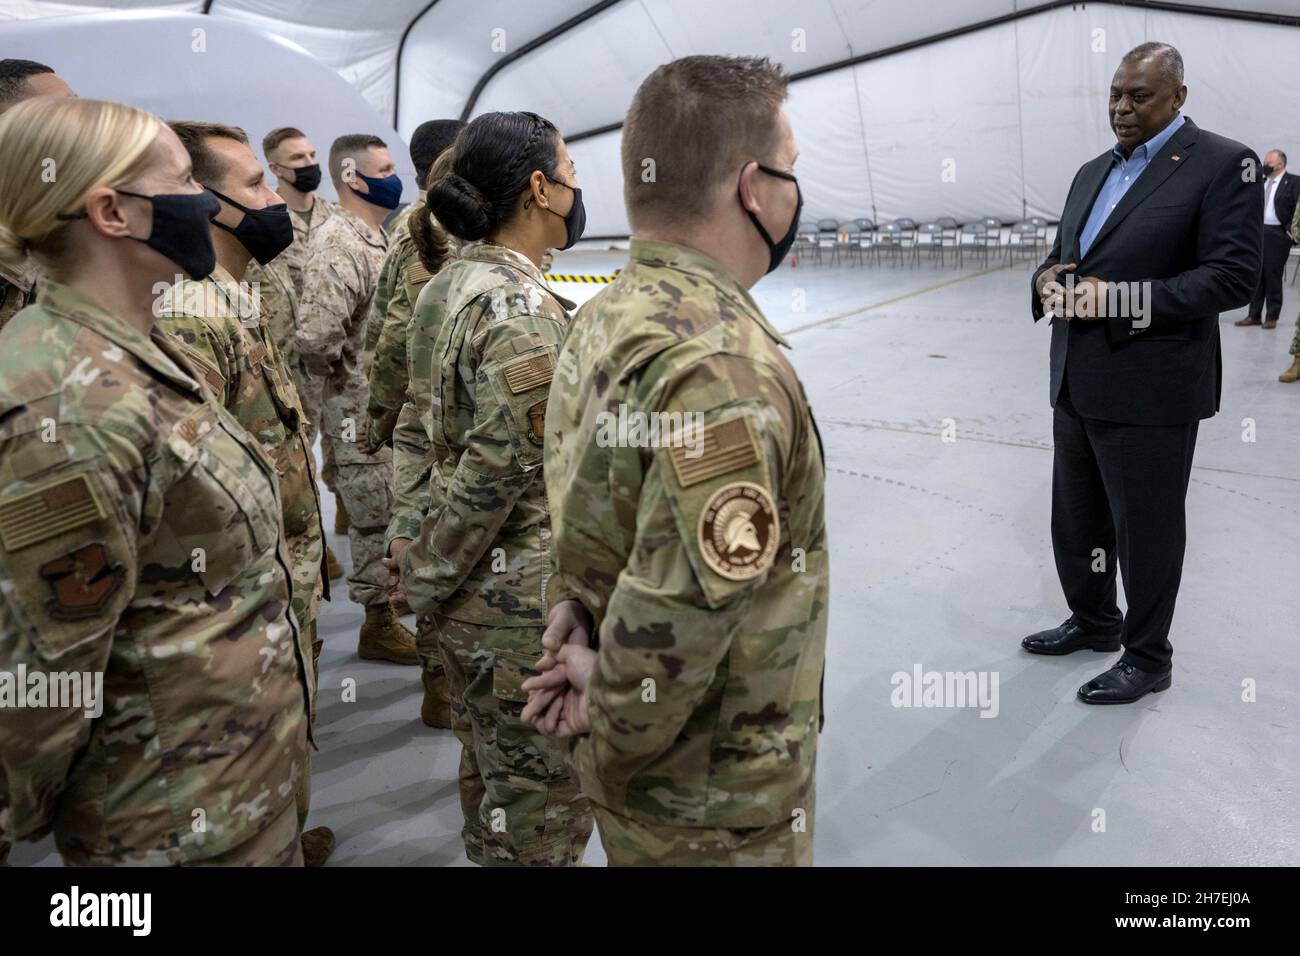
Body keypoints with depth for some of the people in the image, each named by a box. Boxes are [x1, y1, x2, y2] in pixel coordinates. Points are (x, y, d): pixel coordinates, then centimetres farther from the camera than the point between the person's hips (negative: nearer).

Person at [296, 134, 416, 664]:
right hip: (363, 415, -9)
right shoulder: (338, 245, -19)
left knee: (389, 515, 18)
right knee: (376, 518, 2)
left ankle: (387, 609, 34)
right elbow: (316, 336, -31)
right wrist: (348, 380, -15)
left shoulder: (374, 238, 12)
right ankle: (380, 624, 16)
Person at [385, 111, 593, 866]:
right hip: (523, 601, -9)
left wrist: (415, 532, 11)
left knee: (490, 770, 26)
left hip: (470, 588, 9)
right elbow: (501, 466, -23)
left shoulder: (450, 285, 7)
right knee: (542, 803, 8)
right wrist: (425, 574, -11)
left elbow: (421, 428, 11)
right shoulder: (522, 307, -22)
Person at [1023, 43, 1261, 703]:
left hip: (1150, 390, -7)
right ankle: (1093, 620, 40)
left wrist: (1123, 299, -23)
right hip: (1076, 385, 7)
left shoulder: (1221, 164, -8)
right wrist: (1047, 281, -4)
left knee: (1146, 531, 6)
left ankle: (1146, 657, 24)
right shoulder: (1093, 172, 15)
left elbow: (1233, 276, -15)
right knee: (1077, 521, 19)